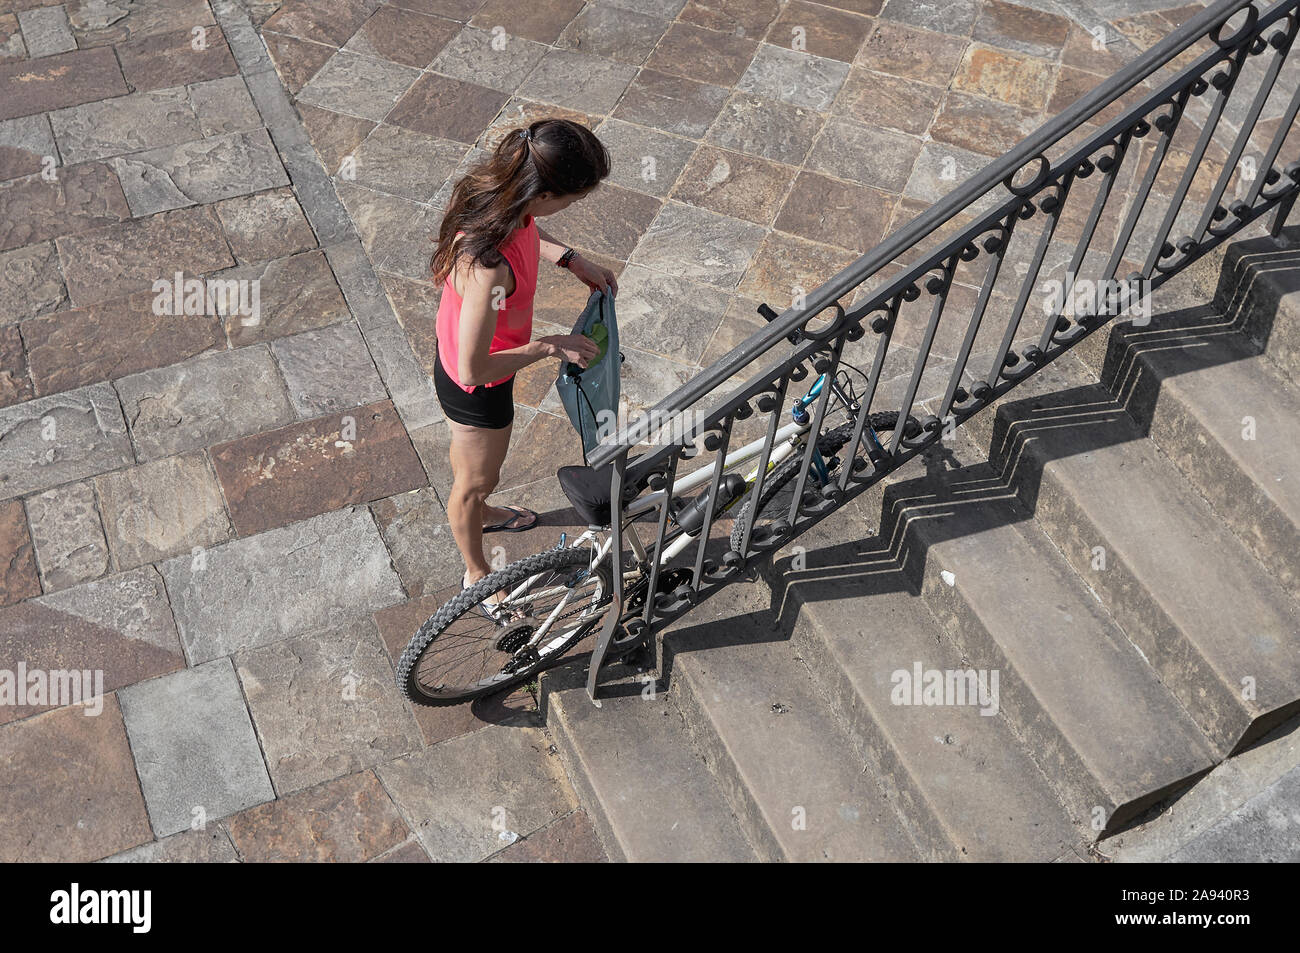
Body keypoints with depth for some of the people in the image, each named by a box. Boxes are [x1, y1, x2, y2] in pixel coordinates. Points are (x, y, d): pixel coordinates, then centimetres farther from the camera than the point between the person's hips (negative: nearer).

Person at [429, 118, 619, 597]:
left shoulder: (492, 186, -20)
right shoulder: (489, 267, -45)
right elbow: (474, 369, -35)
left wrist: (573, 259, -3)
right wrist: (550, 346, -25)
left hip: (458, 346, 8)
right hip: (476, 389, -8)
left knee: (470, 452, 36)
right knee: (478, 478, 22)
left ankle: (478, 513, 68)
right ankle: (477, 575, 51)